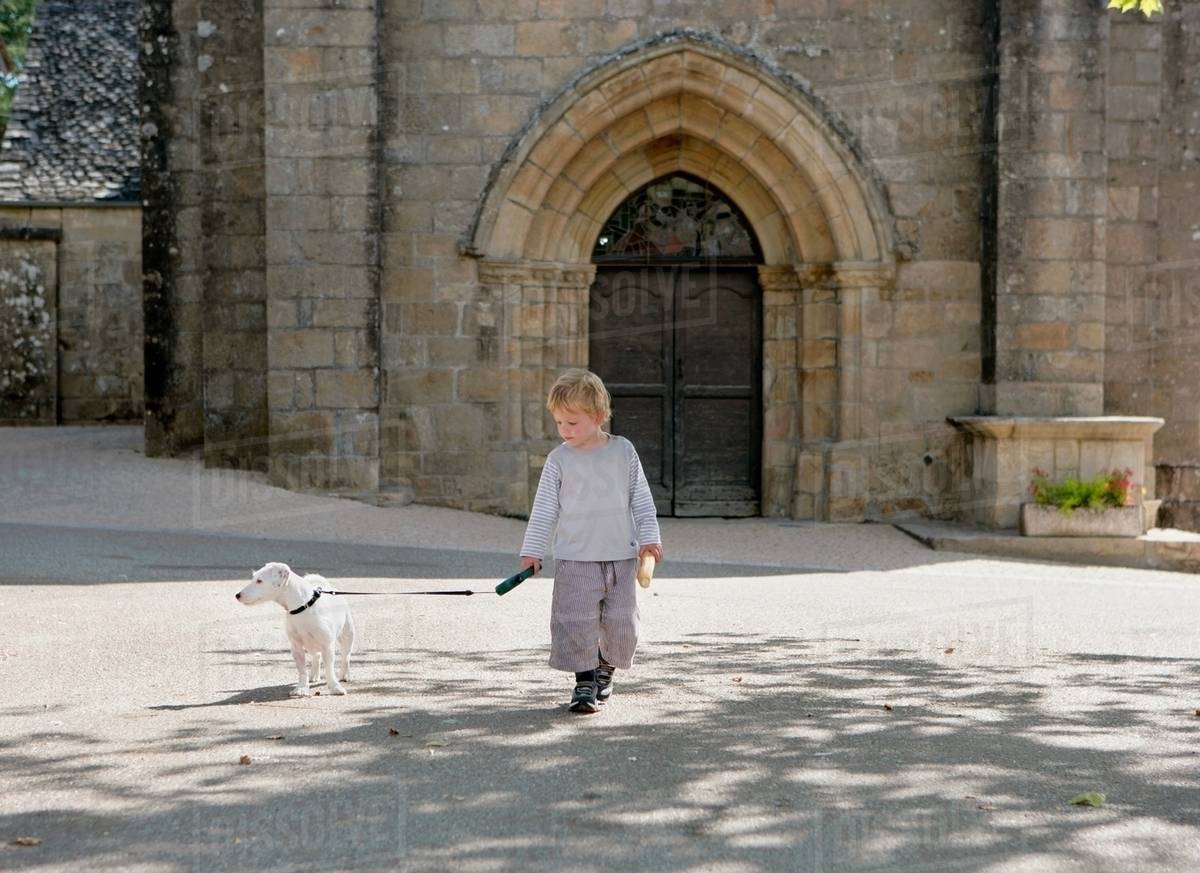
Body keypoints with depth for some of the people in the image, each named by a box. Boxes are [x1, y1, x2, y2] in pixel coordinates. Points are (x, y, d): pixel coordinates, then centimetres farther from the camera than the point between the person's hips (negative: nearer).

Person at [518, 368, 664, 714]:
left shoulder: (624, 451, 2)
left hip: (621, 556, 1)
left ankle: (605, 667, 29)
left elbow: (641, 499, 7)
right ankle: (584, 680, 5)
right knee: (576, 621, -7)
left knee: (621, 622, 5)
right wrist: (532, 550, -2)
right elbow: (545, 508, 1)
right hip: (575, 559, -1)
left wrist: (649, 537, 1)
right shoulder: (559, 459, -2)